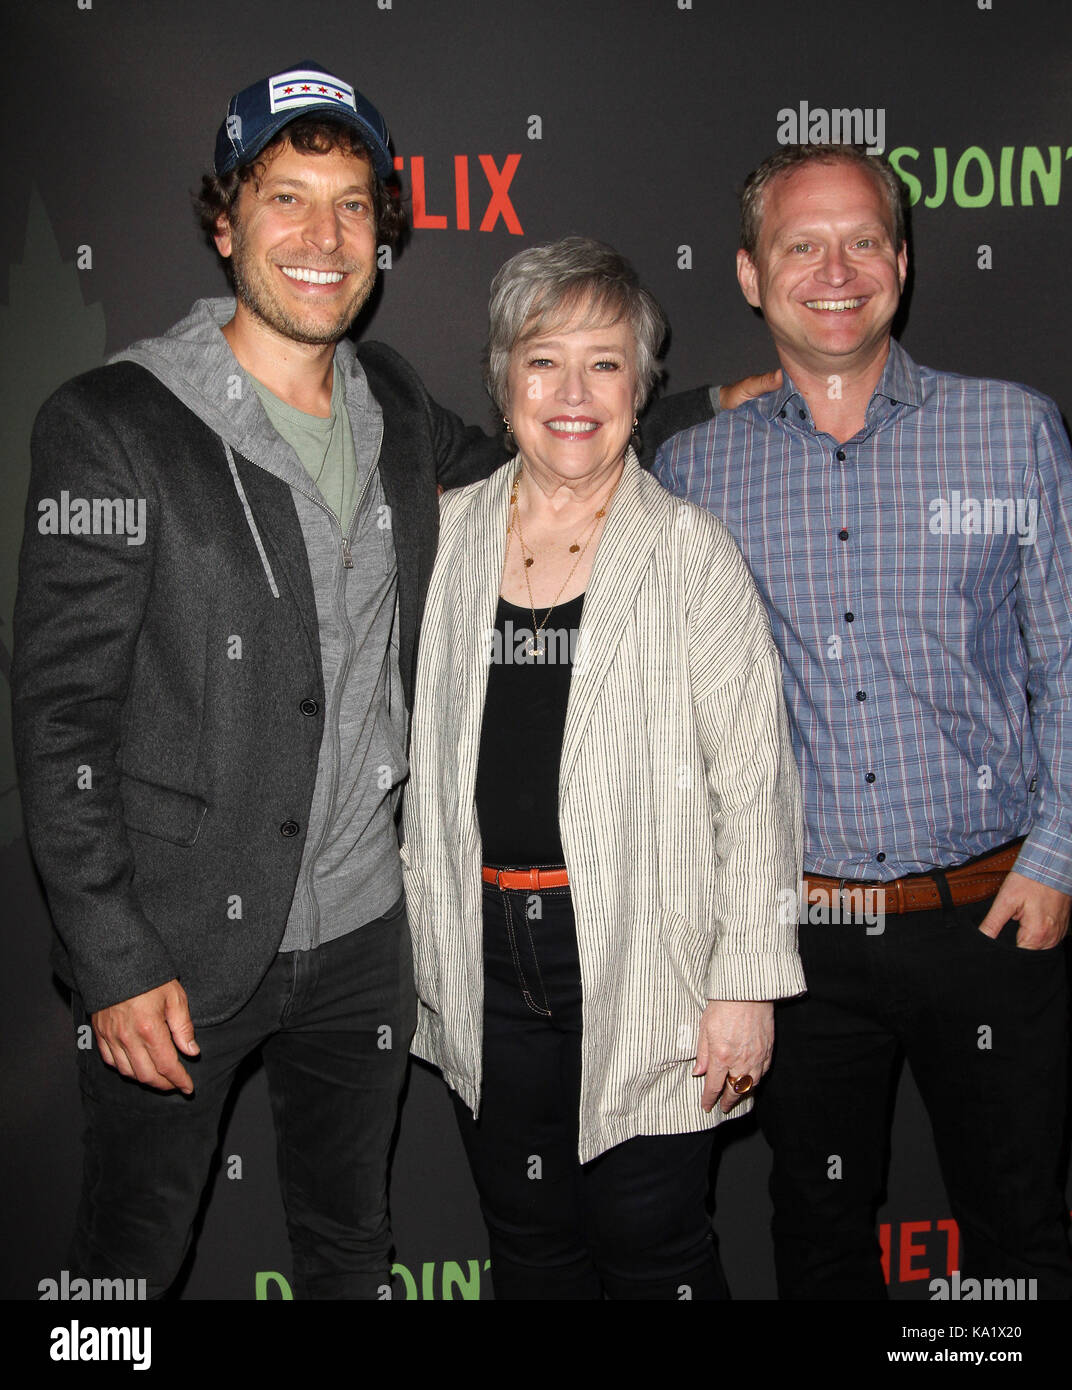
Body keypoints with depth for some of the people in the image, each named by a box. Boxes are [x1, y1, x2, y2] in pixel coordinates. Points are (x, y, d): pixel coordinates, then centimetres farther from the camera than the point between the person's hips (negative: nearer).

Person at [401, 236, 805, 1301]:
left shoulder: (690, 551, -6)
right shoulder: (449, 533, 5)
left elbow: (753, 779, -7)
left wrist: (747, 982, -10)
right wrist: (424, 939, 10)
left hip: (643, 962, -3)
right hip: (485, 962, 4)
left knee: (651, 1249, 7)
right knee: (529, 1244, 18)